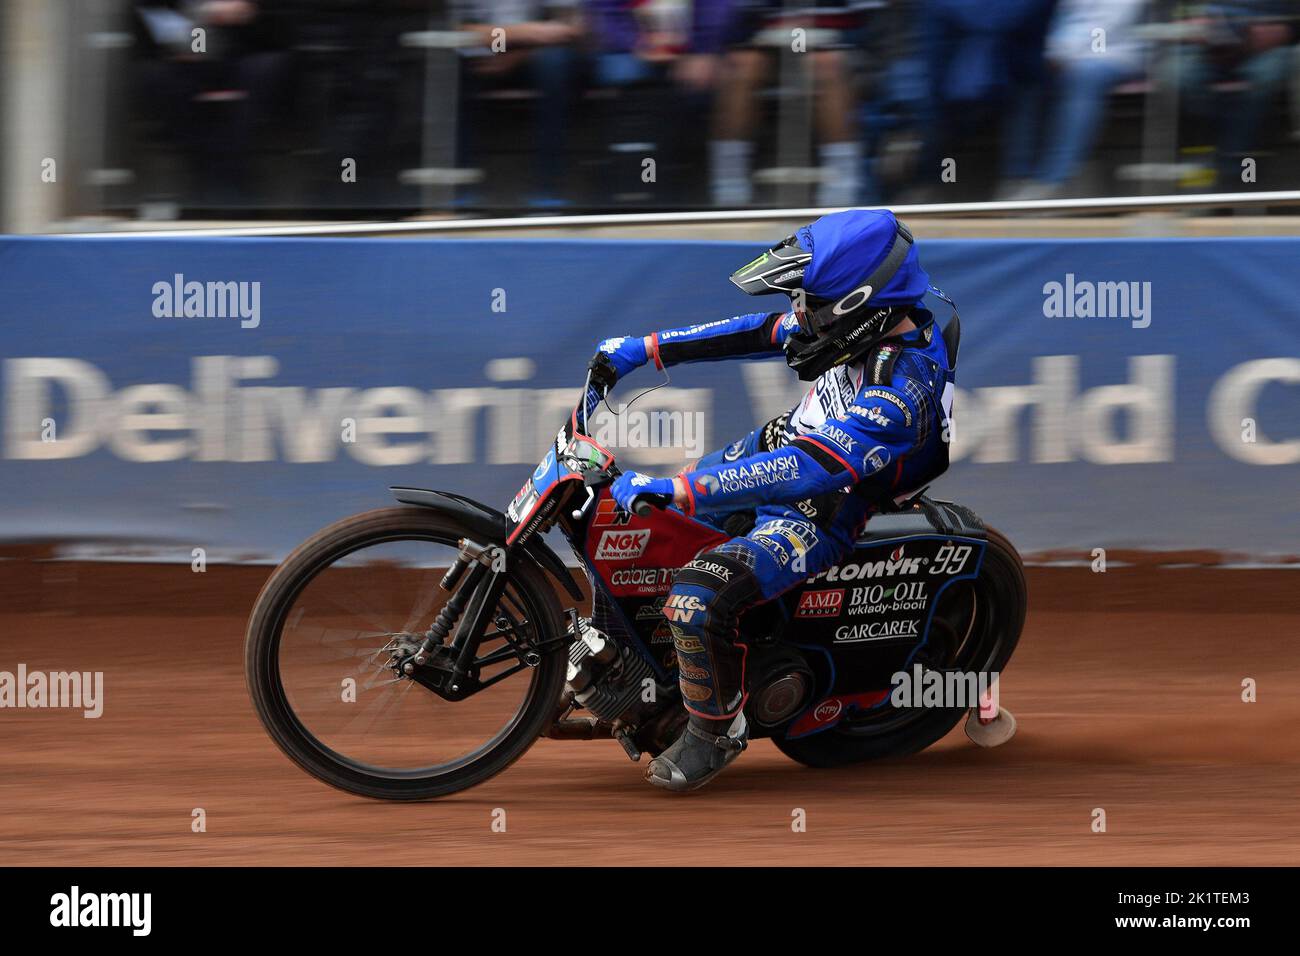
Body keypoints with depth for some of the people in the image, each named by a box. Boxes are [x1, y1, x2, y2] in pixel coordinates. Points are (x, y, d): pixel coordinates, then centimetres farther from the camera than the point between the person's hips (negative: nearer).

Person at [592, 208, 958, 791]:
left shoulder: (903, 391, -34)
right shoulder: (857, 323, -8)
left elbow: (805, 472, -41)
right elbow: (758, 333, 8)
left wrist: (669, 491, -43)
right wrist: (645, 349, 5)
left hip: (815, 518, -9)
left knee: (697, 599, -29)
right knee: (623, 519, 17)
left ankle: (715, 731, -2)